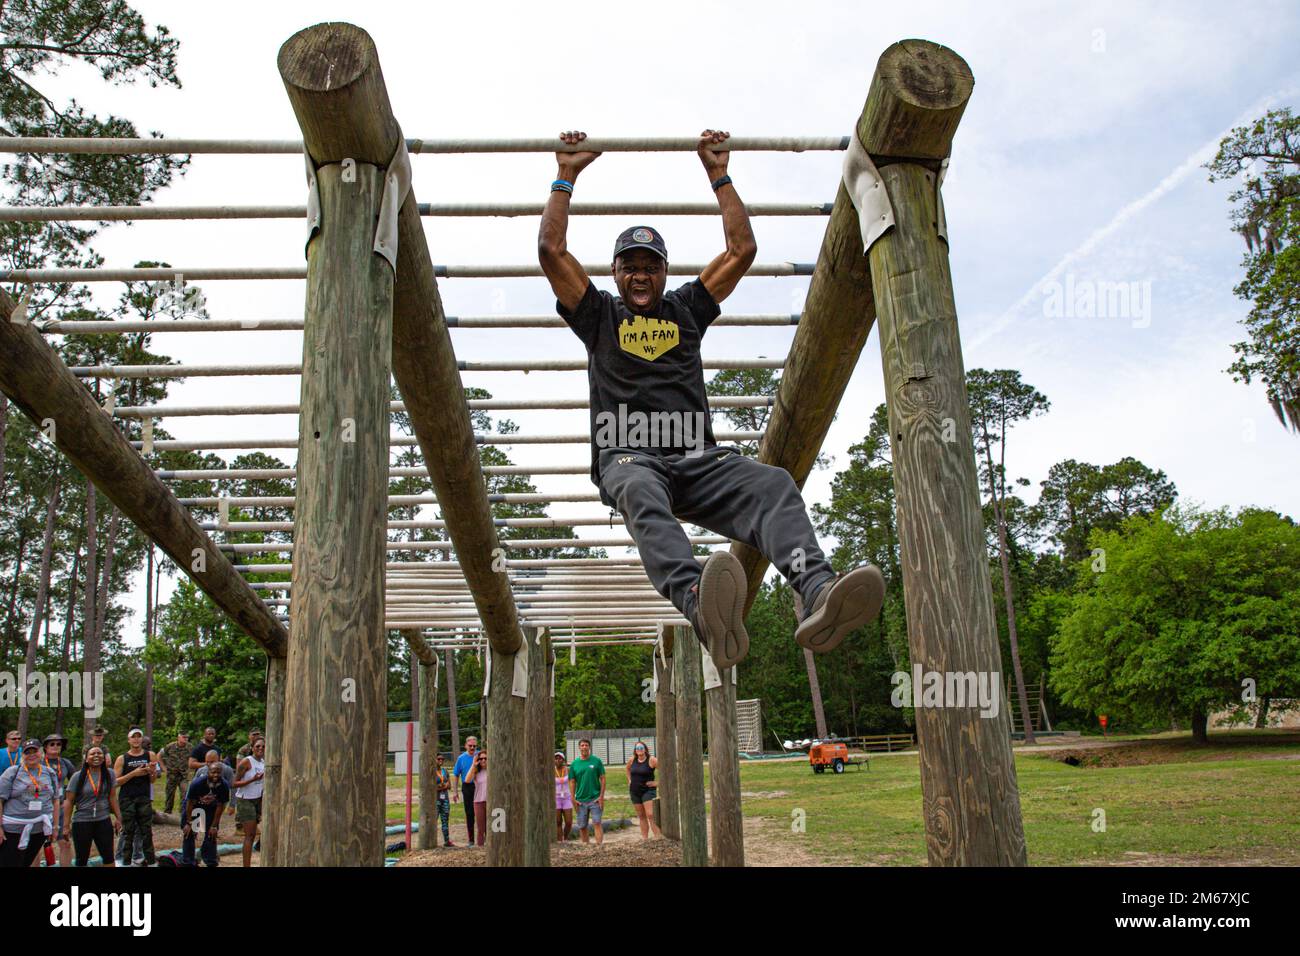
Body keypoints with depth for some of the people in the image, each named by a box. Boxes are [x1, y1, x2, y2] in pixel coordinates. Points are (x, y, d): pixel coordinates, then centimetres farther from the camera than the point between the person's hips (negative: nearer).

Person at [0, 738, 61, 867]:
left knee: (27, 863, 11)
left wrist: (55, 825, 11)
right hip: (13, 830, -4)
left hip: (40, 829, 4)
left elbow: (55, 799, 15)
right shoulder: (12, 772, -2)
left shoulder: (49, 773, 10)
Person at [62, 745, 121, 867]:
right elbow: (69, 801, -5)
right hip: (82, 822, -2)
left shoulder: (109, 774, 2)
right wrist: (66, 826, -8)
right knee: (82, 859, 7)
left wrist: (118, 818, 4)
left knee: (108, 857, 5)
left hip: (103, 821, 2)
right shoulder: (77, 777, -5)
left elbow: (112, 797, 6)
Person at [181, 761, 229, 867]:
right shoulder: (197, 783, -37)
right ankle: (187, 862, 6)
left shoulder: (224, 786, -30)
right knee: (188, 832, -5)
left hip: (211, 806, 2)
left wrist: (214, 826, -11)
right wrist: (189, 823, -14)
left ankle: (211, 862, 13)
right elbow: (190, 803, -21)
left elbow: (220, 806, -17)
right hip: (194, 802, -2)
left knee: (211, 834, 0)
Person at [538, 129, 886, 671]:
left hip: (697, 456, 3)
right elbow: (551, 249, 15)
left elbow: (743, 249, 26)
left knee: (772, 485, -31)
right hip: (628, 455, -2)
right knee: (642, 495, -42)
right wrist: (567, 175, 23)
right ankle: (700, 607, -70)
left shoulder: (687, 309, 28)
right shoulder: (599, 314, 23)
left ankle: (818, 597, -57)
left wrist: (718, 174, 29)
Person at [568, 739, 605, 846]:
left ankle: (599, 845, -10)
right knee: (582, 826, 8)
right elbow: (572, 782, 7)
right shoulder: (574, 764, 5)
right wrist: (573, 799, -2)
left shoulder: (596, 761, 0)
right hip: (580, 801, 3)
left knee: (597, 823, -10)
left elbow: (602, 779, -1)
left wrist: (601, 796, -8)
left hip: (595, 799, -3)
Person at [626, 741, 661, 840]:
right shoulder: (632, 760, 3)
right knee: (641, 816, 10)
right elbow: (627, 768, 26)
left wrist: (658, 783, -12)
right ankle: (645, 839, 16)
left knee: (650, 815, -17)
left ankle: (658, 837, -16)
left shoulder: (651, 760, -12)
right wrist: (629, 780, 16)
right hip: (634, 791, 5)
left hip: (648, 790, -5)